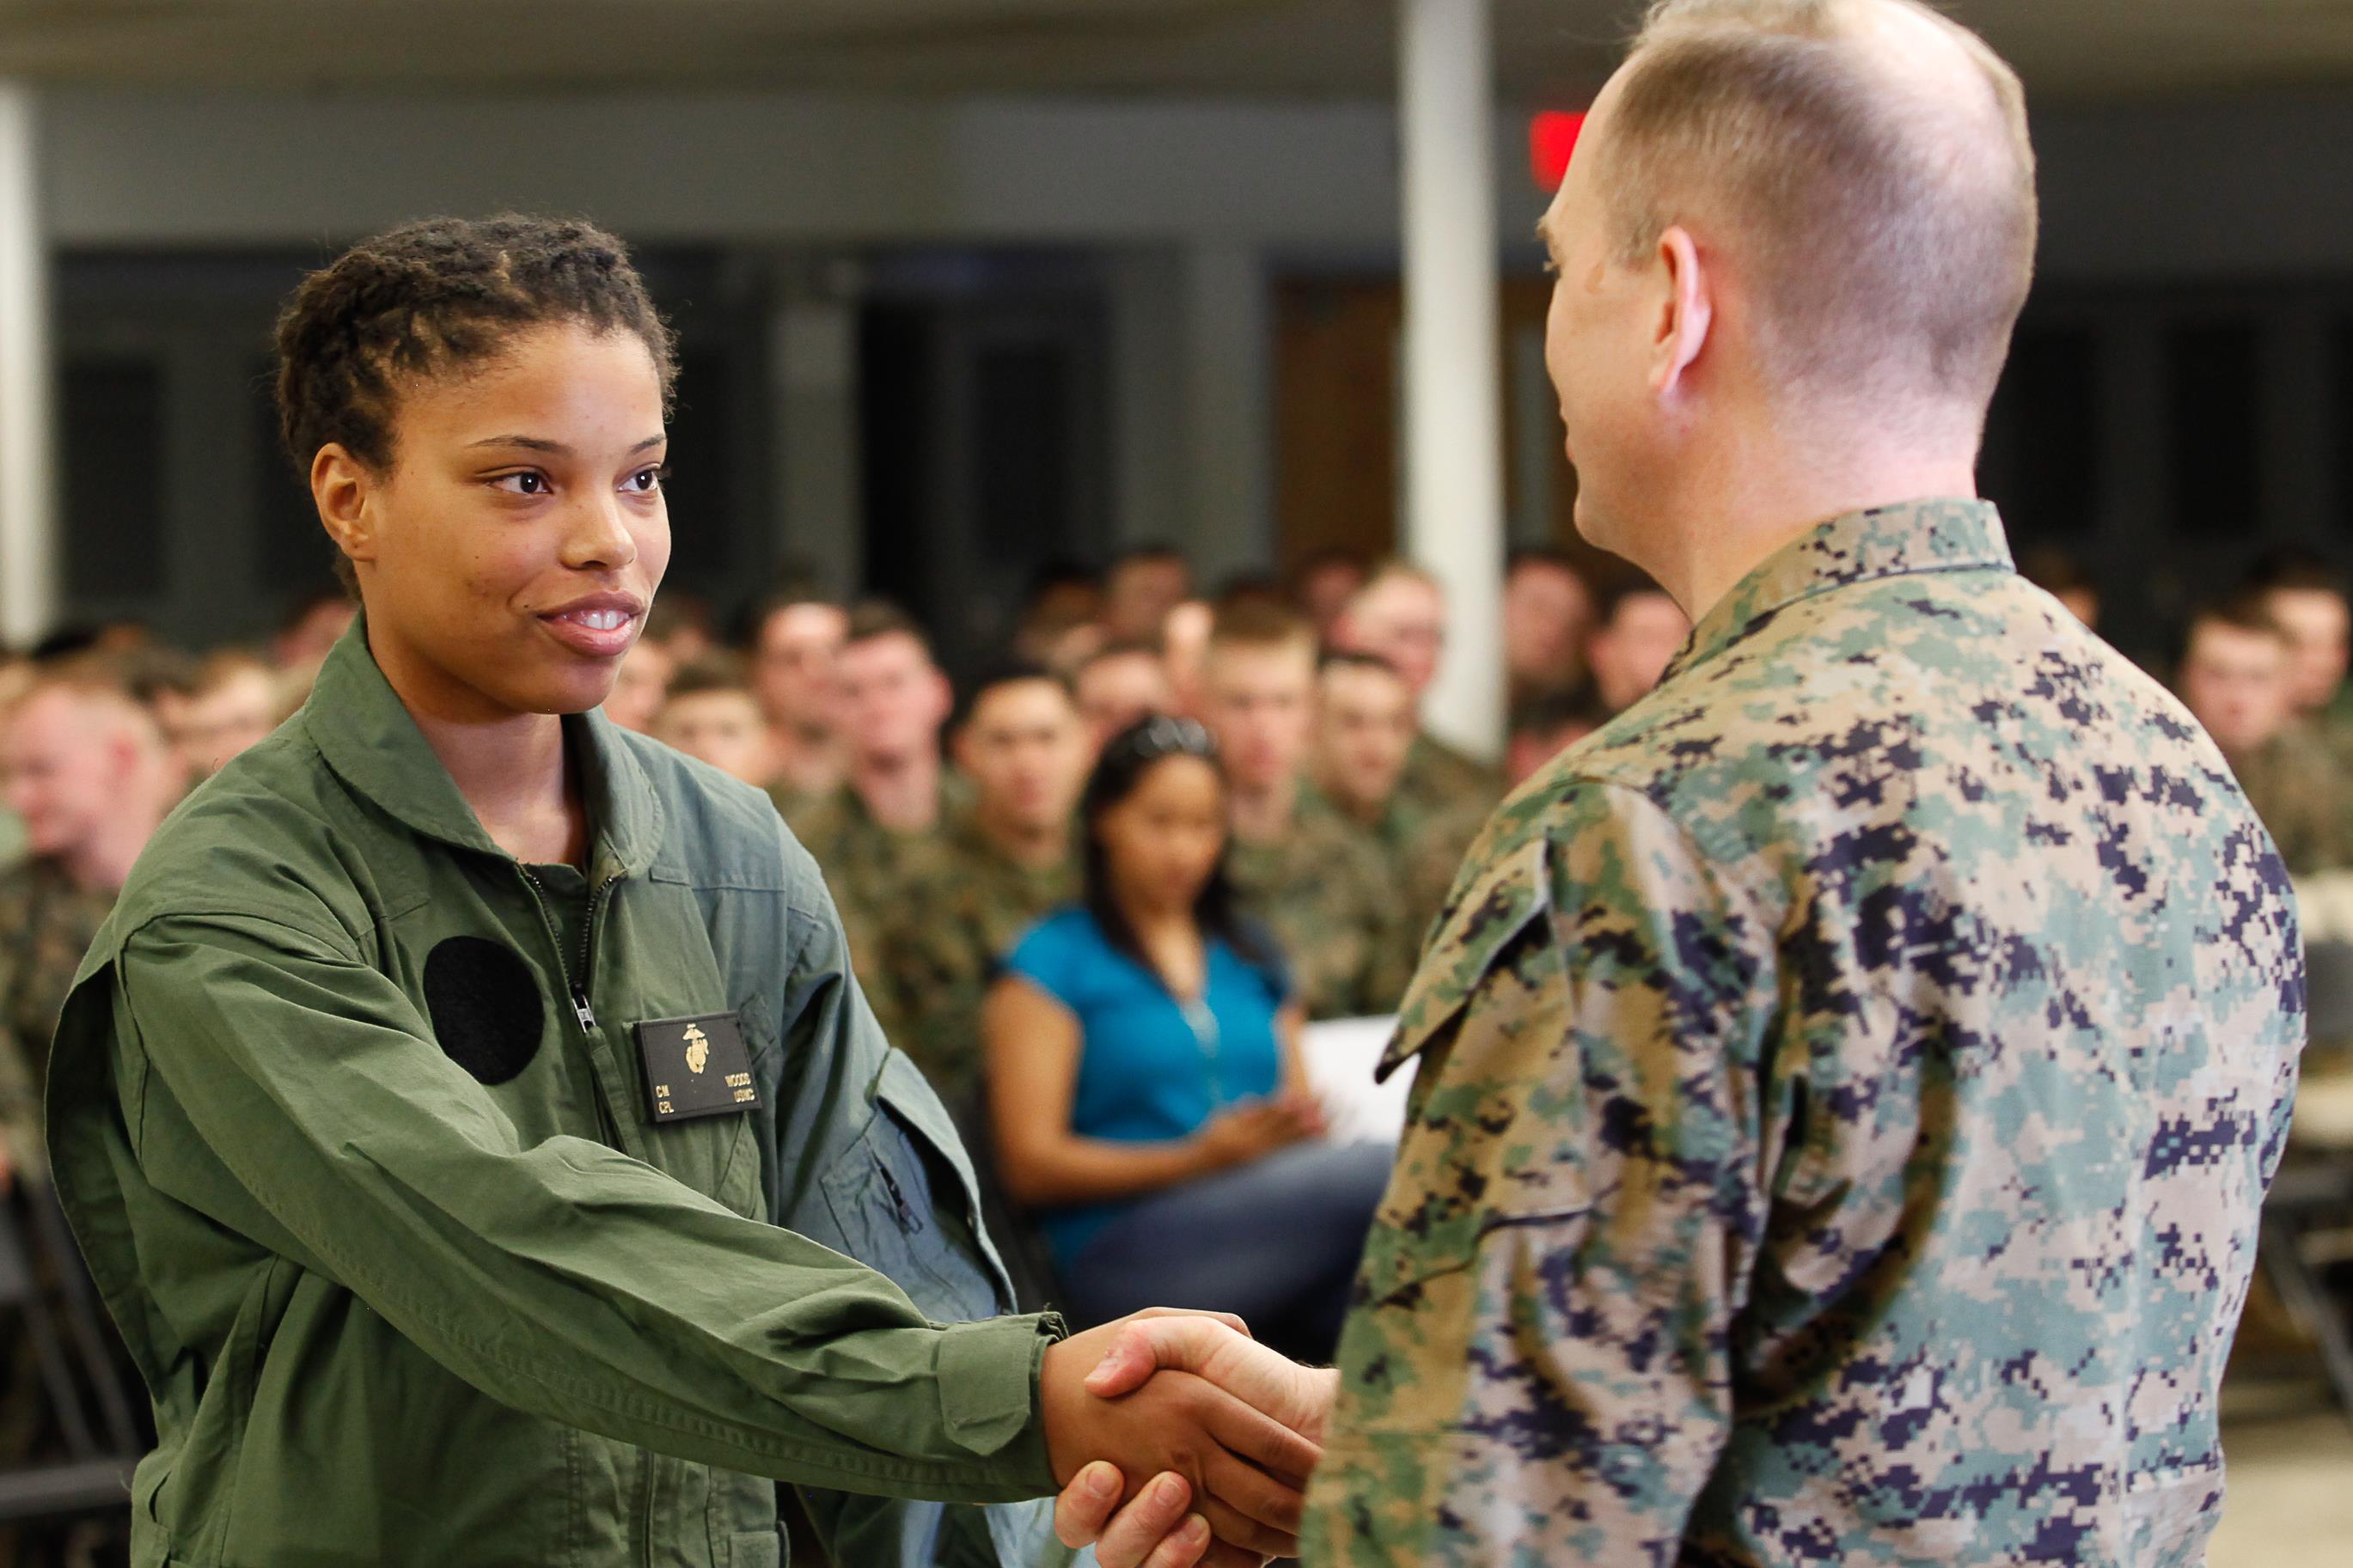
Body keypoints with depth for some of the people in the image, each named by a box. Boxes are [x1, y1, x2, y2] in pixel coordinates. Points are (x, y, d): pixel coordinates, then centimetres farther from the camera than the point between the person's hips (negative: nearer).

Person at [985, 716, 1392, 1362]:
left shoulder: (1251, 956, 27)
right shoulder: (1053, 962, 8)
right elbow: (1031, 1163, 0)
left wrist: (1302, 1127, 0)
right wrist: (1199, 1158, -13)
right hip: (1126, 1248, -5)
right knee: (1389, 1174, -34)